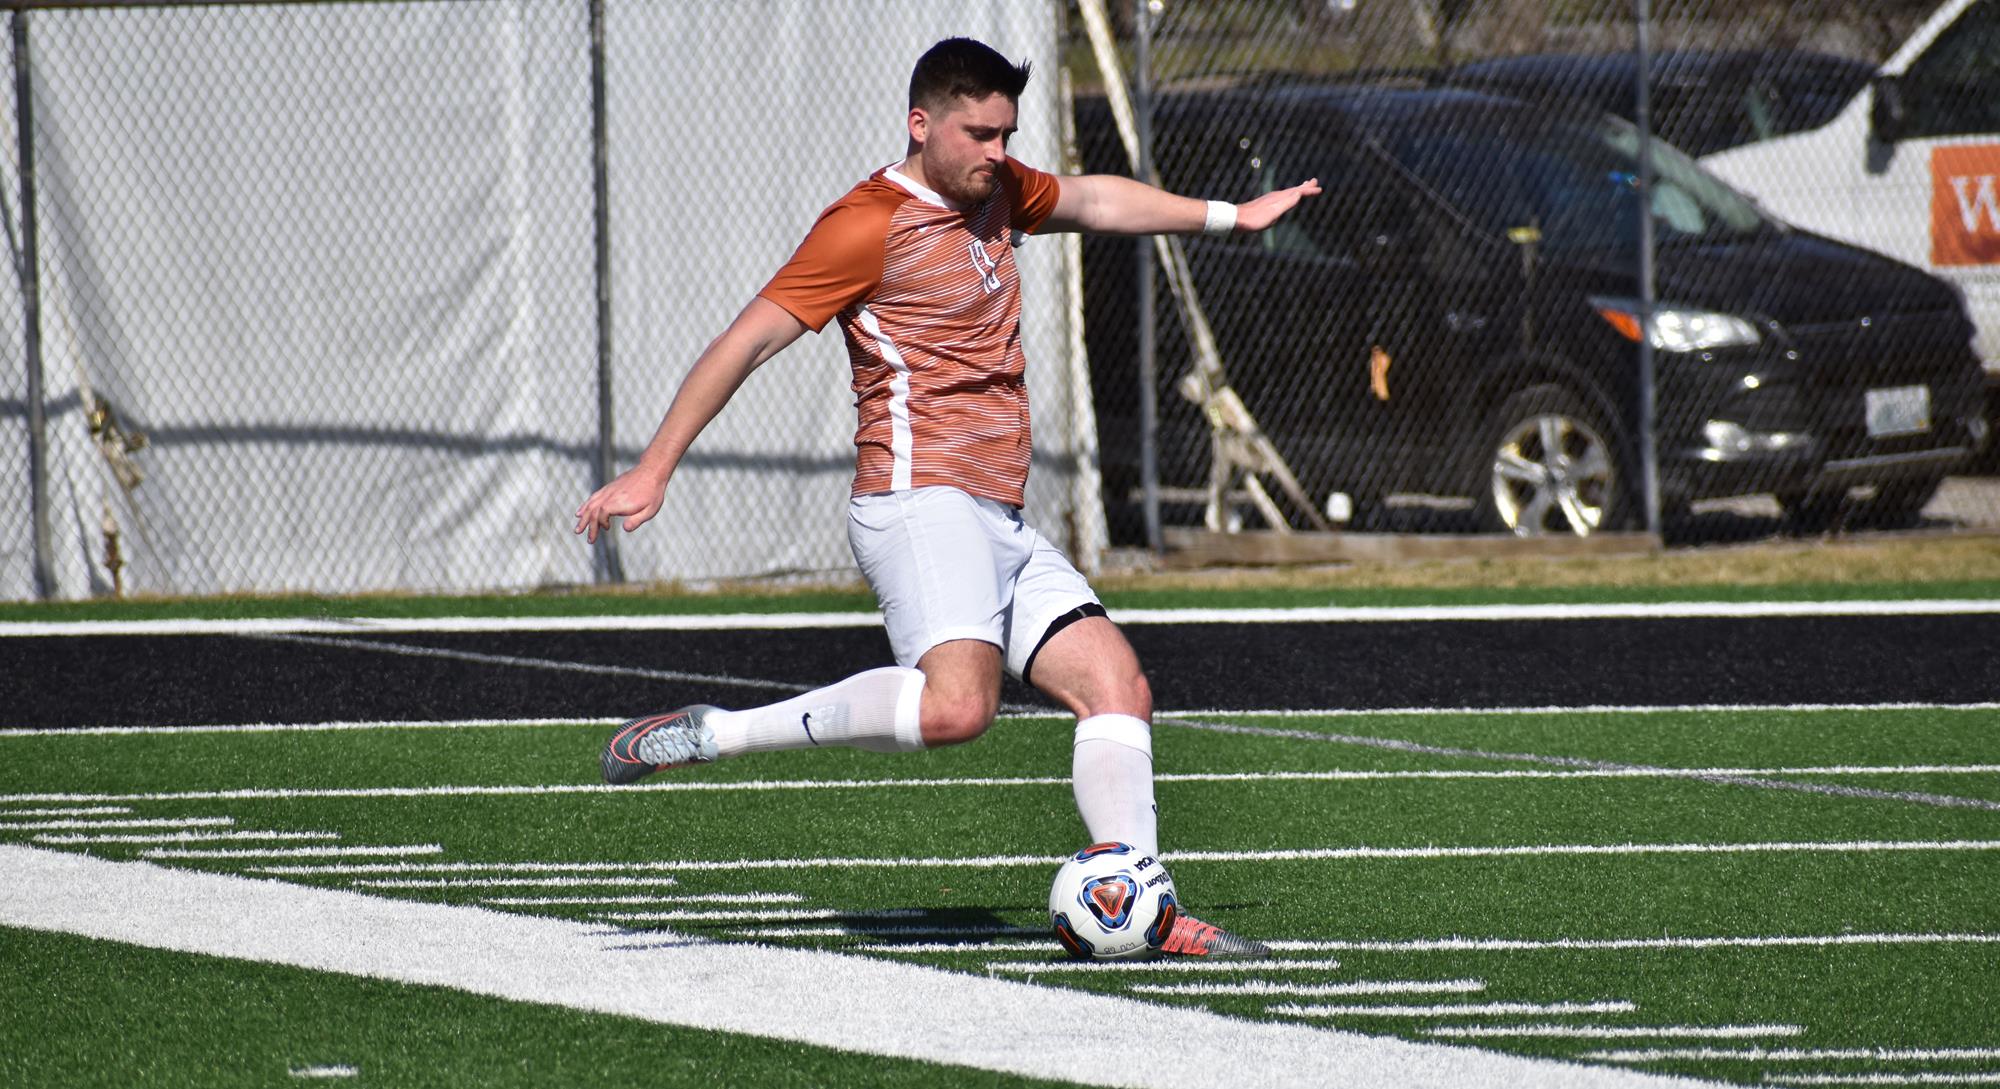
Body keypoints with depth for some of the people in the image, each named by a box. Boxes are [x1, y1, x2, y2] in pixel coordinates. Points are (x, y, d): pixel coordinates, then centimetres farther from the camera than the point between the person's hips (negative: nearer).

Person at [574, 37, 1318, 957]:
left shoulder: (993, 191, 18)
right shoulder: (871, 226, -8)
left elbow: (1094, 201, 39)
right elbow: (746, 342, -9)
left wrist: (1225, 218, 45)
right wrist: (653, 471, -12)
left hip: (999, 526, 9)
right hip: (922, 499, -9)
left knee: (1116, 682, -1)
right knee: (957, 704, -30)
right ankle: (710, 736, -22)